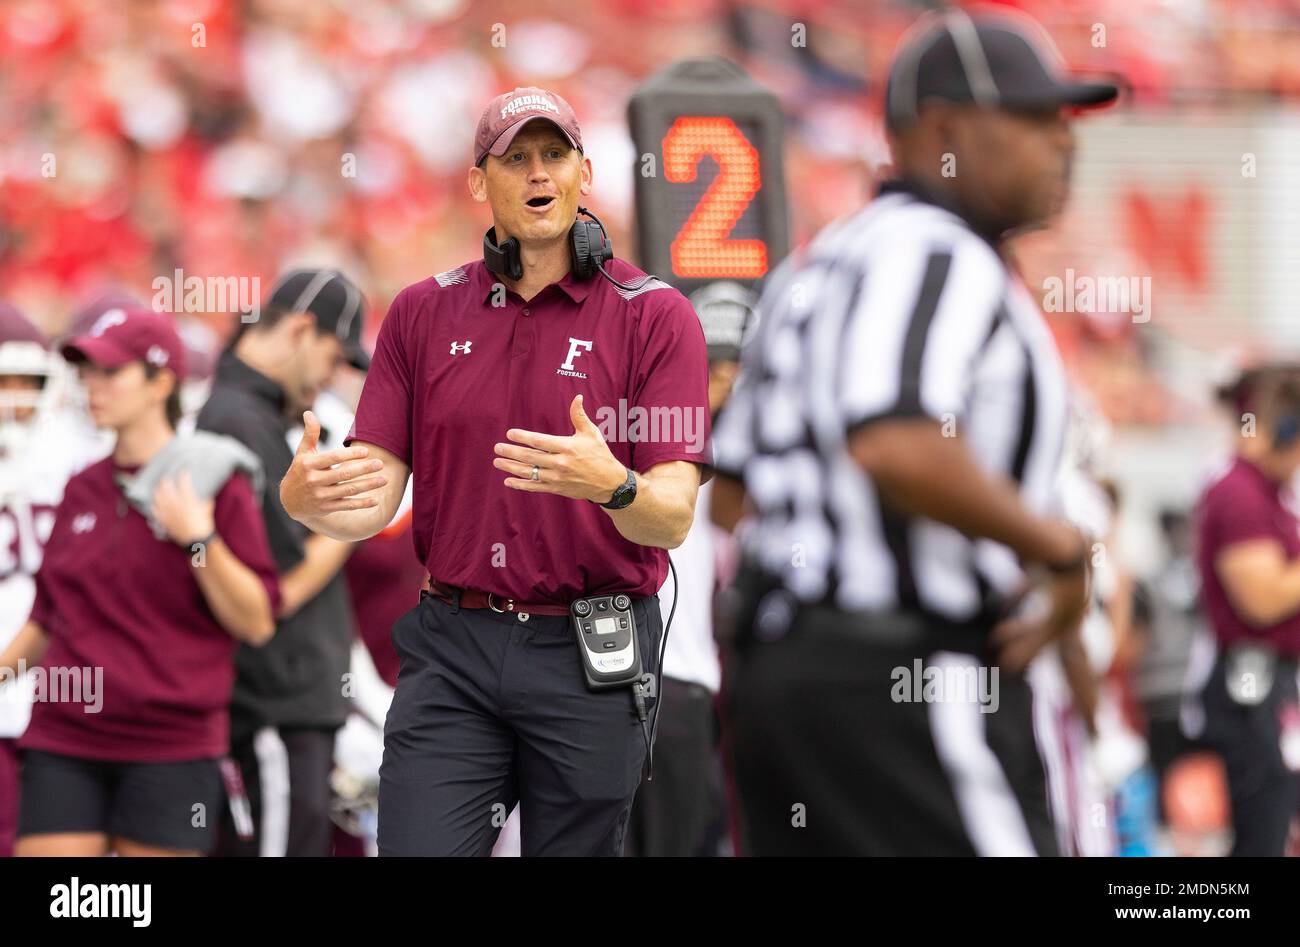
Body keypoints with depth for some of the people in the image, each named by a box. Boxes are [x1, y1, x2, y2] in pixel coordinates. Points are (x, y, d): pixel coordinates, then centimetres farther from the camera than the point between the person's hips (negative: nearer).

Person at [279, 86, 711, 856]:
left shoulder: (654, 316, -3)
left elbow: (673, 519, -10)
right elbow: (375, 501, 2)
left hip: (591, 658, -2)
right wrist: (305, 497, -22)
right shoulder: (423, 314, 8)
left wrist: (613, 487, -33)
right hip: (451, 653, 2)